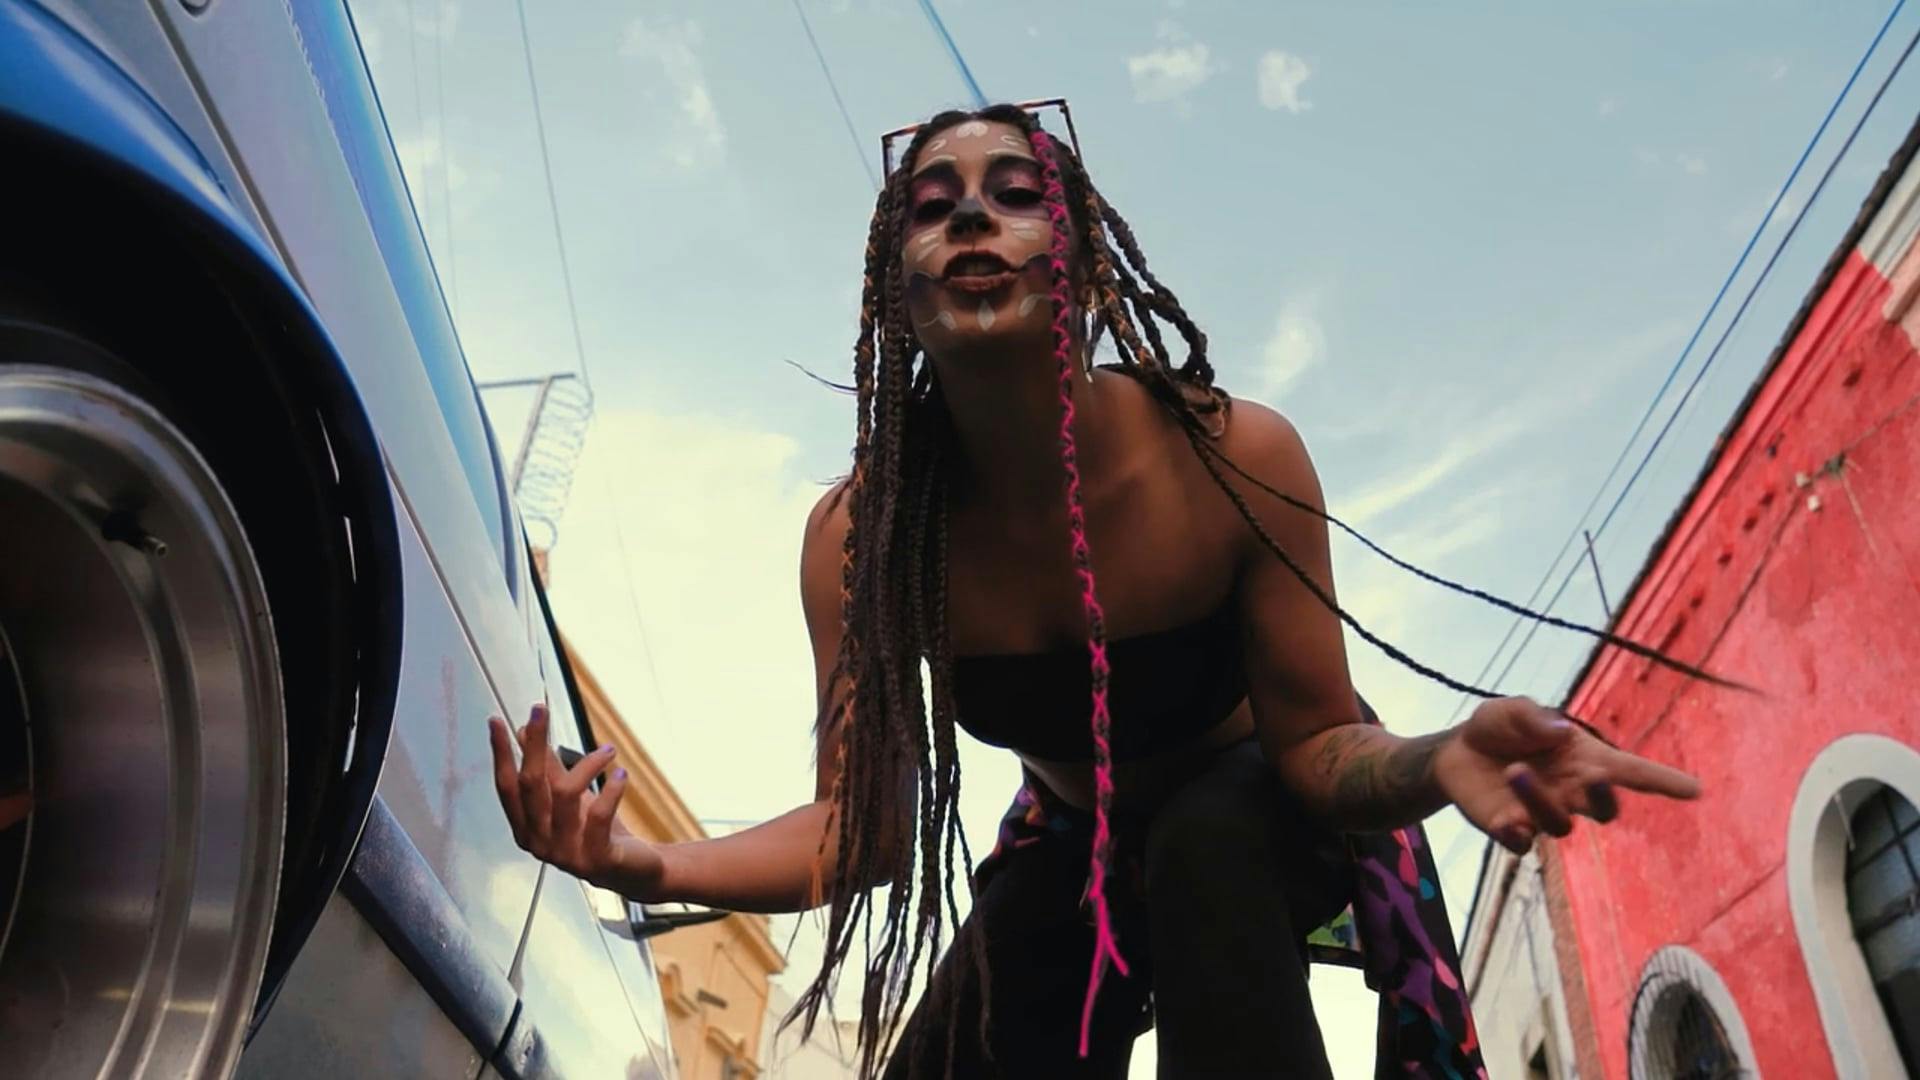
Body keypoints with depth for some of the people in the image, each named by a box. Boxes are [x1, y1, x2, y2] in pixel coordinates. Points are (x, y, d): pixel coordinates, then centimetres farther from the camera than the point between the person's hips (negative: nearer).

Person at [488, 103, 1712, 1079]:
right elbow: (866, 820, -22)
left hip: (1254, 815, -2)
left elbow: (1312, 742, -24)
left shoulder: (1236, 456, -31)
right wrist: (658, 866, -41)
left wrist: (1443, 760, -48)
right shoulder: (862, 533, -23)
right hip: (1074, 846, 3)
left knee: (1202, 844, -37)